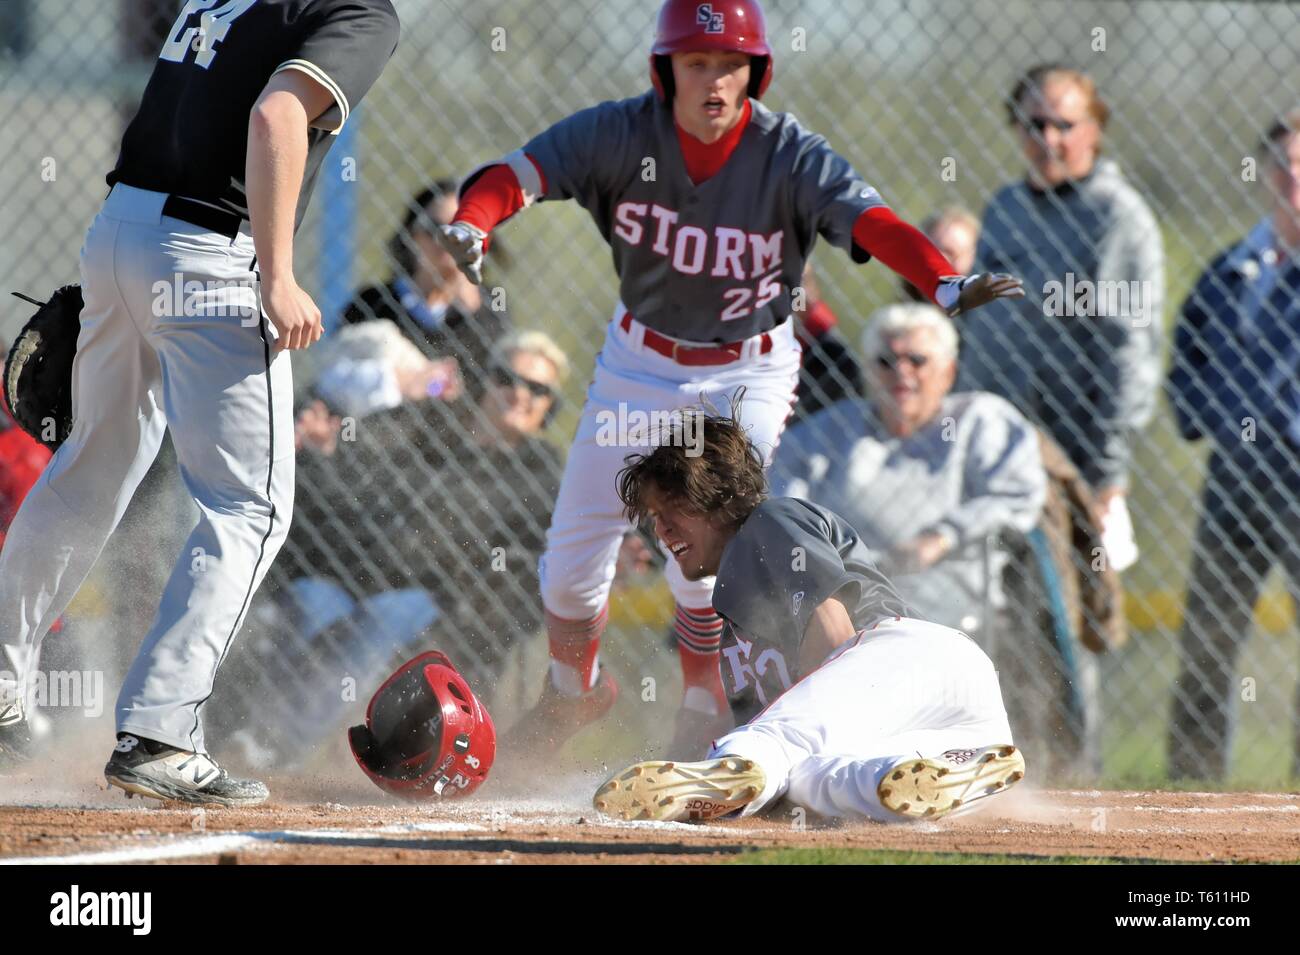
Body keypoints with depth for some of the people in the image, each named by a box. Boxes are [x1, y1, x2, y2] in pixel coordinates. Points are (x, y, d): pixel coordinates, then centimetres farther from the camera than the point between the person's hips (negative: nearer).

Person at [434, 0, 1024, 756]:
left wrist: (945, 283, -53)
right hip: (639, 360, 3)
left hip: (747, 373, -3)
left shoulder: (789, 155, -21)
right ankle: (575, 688, 36)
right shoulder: (621, 134, -17)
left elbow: (868, 221, -34)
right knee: (572, 561, 6)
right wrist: (470, 224, -50)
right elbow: (520, 174, -27)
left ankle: (706, 719, 7)